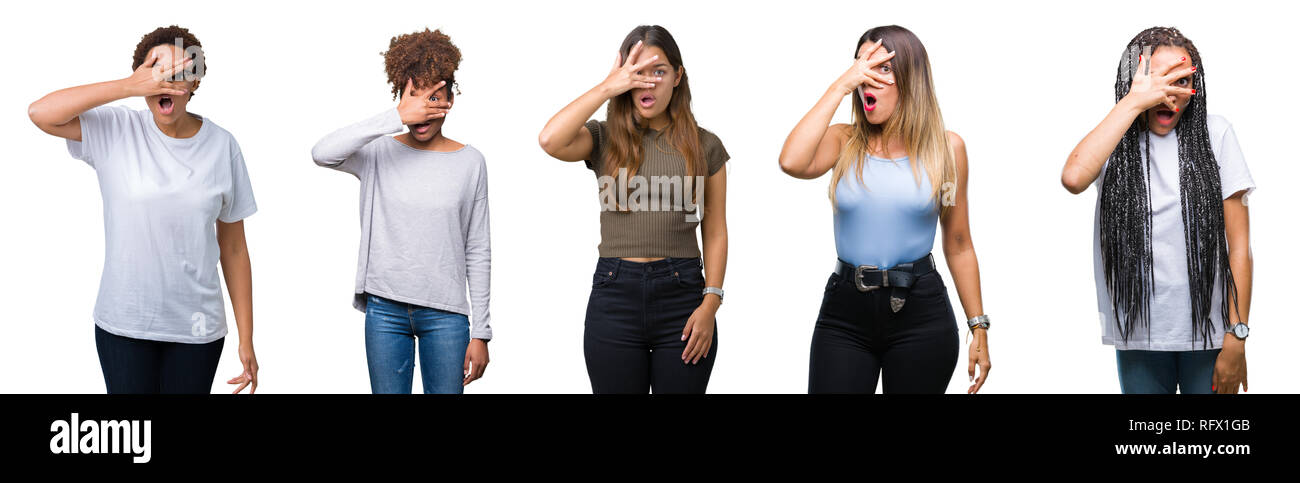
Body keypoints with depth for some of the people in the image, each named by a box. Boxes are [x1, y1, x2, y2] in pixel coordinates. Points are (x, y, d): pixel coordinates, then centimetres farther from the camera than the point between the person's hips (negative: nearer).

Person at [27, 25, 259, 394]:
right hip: (123, 324, 0)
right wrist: (129, 87, -23)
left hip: (197, 330, 1)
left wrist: (246, 339, 1)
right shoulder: (115, 131, -4)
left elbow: (233, 249, 1)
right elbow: (40, 113, -20)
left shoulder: (221, 146, -3)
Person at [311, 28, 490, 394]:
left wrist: (481, 331, 1)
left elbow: (478, 252, 3)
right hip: (385, 309, 0)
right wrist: (396, 118, -24)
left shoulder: (470, 163, 2)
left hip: (445, 314, 0)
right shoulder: (379, 153, 0)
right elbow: (322, 153, -21)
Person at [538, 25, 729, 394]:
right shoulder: (604, 139, 4)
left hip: (681, 294, 0)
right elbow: (551, 141, -18)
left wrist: (711, 302, -5)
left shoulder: (704, 146, 6)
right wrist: (607, 87, -12)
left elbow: (715, 231, 6)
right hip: (615, 295, 0)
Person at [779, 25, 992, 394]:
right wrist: (840, 86, -13)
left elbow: (958, 246, 7)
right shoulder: (843, 141, 4)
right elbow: (792, 163, -19)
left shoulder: (946, 147, 3)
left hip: (921, 312, 0)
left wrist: (979, 328, 6)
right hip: (844, 311, 0)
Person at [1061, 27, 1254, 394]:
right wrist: (1134, 101, -19)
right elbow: (1074, 178, -25)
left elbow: (1239, 244, -2)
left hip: (1207, 331, 0)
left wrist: (1237, 340, -7)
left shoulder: (1214, 135, -1)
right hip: (1138, 334, 0)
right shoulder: (1116, 141, 0)